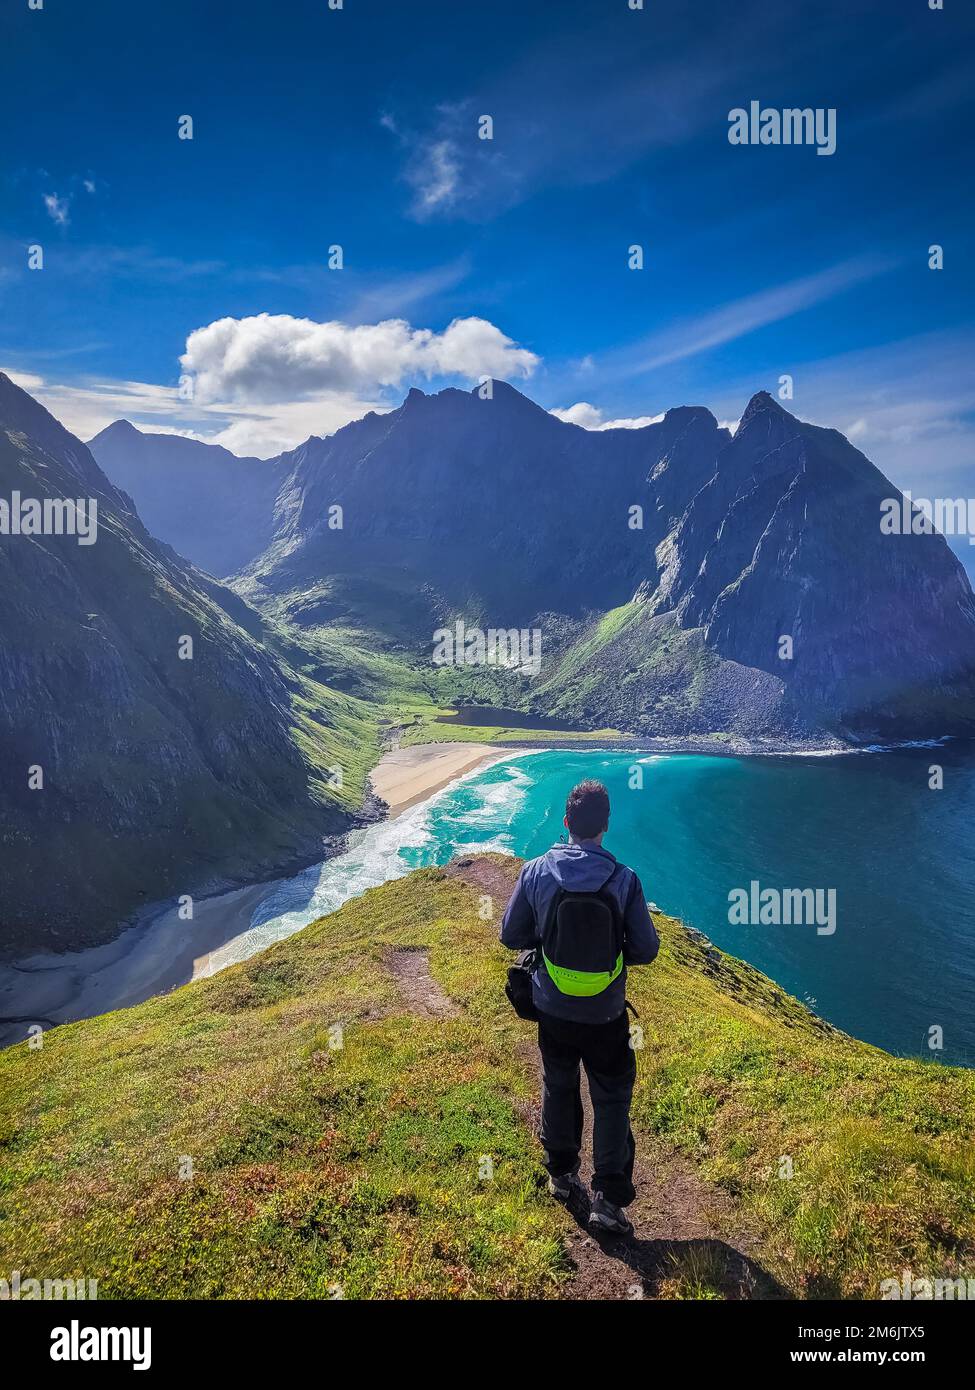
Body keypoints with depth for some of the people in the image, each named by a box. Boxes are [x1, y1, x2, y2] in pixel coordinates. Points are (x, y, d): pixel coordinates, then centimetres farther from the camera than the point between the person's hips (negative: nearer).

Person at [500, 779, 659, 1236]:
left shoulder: (536, 872, -13)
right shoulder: (624, 879, -17)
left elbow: (512, 934, -2)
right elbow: (645, 949, -9)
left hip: (553, 1010, 2)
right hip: (606, 1015, -2)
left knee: (558, 1089, 23)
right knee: (612, 1099, 14)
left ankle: (561, 1175, 39)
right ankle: (609, 1199, 14)